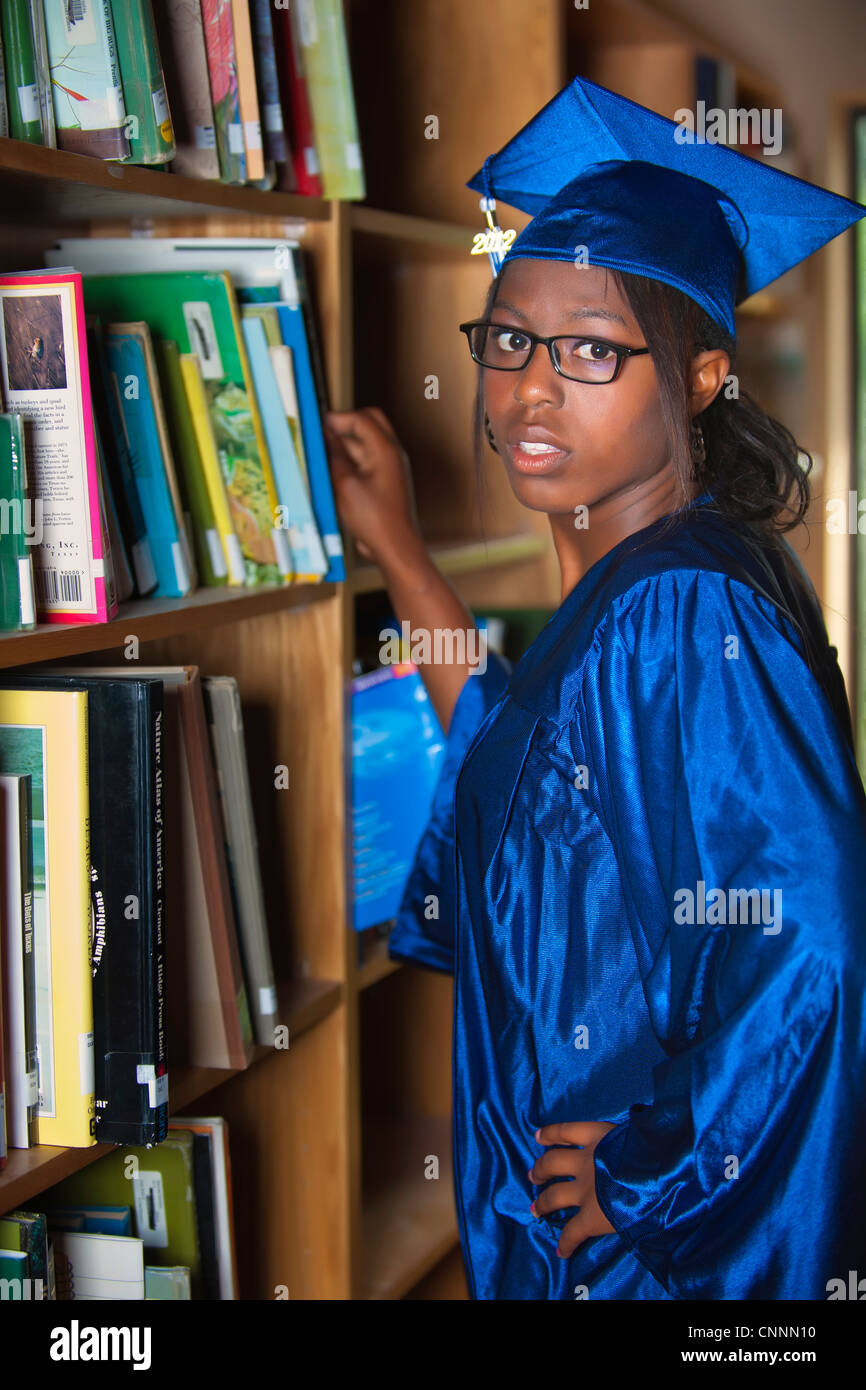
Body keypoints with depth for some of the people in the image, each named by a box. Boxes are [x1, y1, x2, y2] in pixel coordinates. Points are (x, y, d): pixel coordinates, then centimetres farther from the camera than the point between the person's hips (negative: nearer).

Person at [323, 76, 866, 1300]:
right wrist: (397, 554, 18)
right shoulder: (634, 590, 4)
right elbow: (522, 774, 19)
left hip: (676, 1244, -9)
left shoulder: (690, 611, -23)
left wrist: (658, 1168, -19)